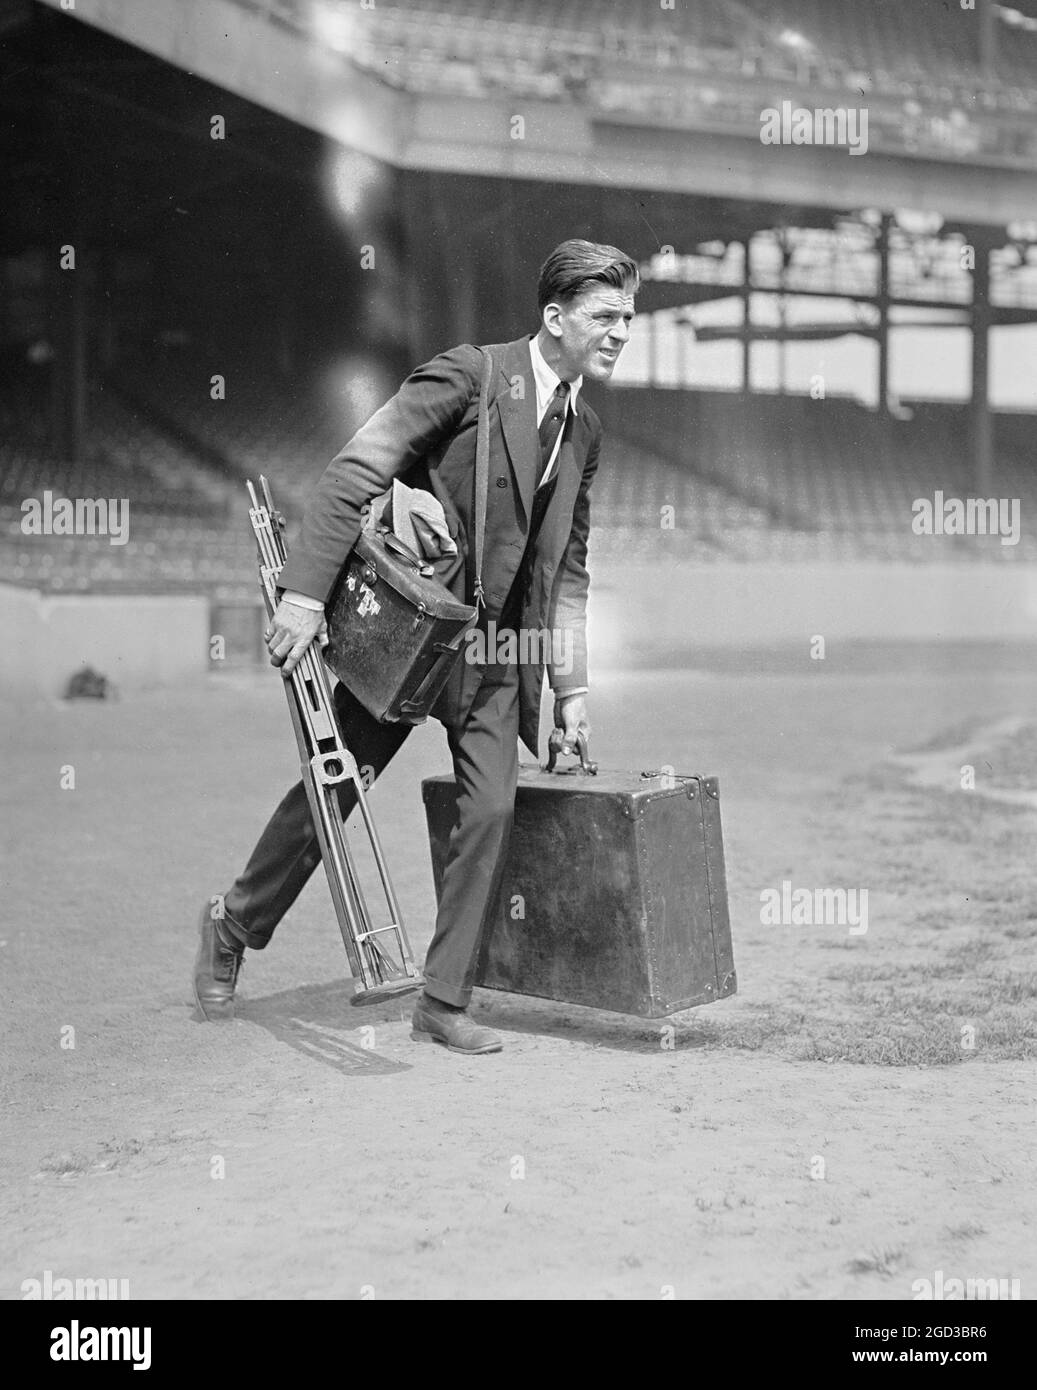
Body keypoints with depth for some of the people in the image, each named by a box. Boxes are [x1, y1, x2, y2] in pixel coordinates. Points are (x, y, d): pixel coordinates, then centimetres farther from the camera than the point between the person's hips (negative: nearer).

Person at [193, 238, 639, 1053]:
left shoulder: (584, 433, 8)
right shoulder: (467, 376, -13)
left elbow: (566, 568, 15)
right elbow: (353, 474, -18)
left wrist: (569, 687, 10)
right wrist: (305, 592, -26)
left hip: (493, 647, 5)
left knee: (492, 810, -6)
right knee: (331, 788, 5)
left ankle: (444, 1002, 6)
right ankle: (233, 930, 29)